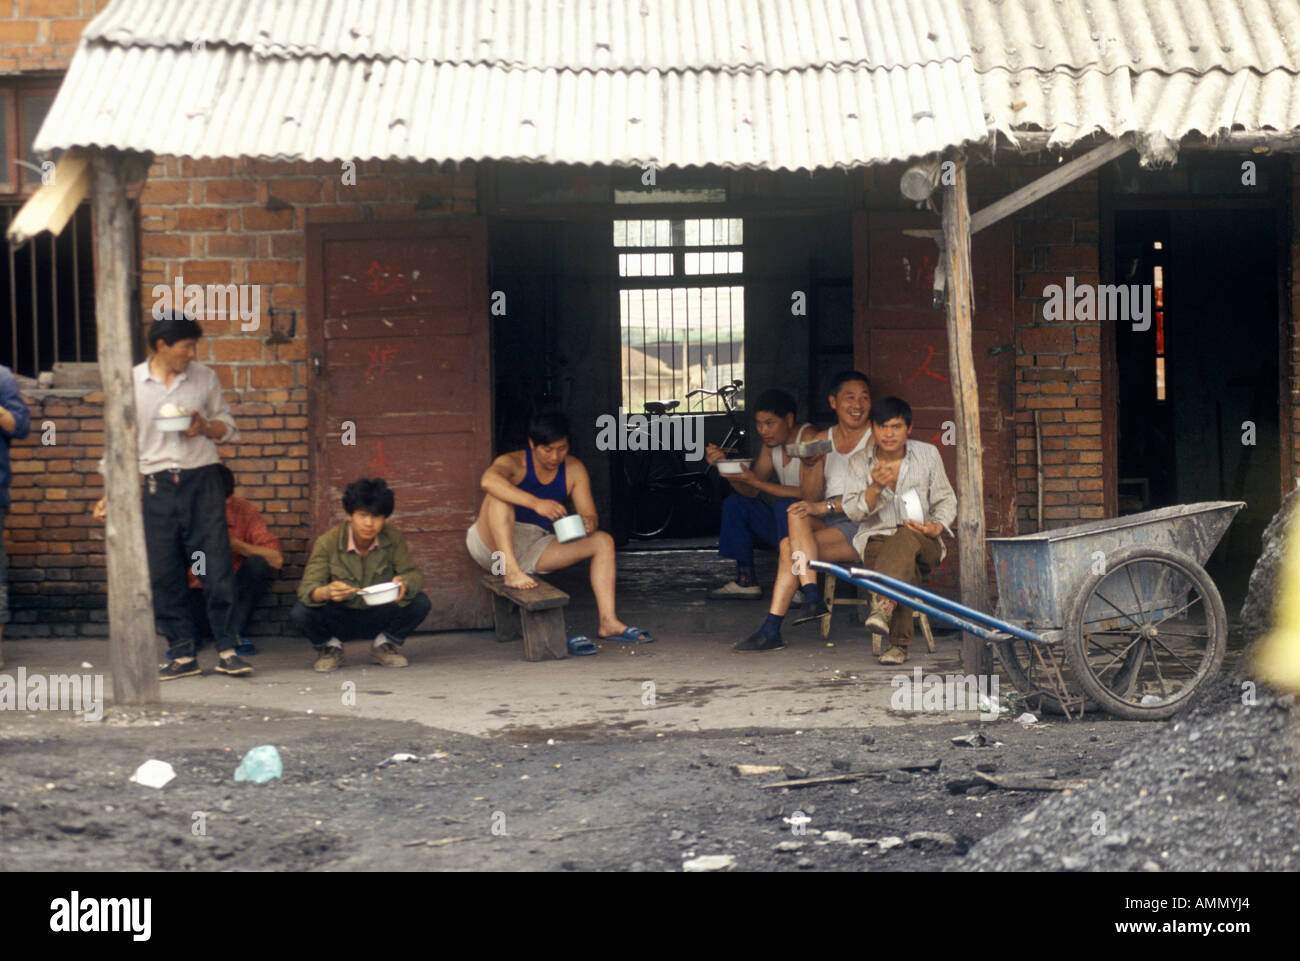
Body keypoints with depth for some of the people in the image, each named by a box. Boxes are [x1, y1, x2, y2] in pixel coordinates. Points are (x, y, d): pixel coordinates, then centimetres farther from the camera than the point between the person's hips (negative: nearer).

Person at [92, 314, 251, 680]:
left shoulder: (204, 377, 7)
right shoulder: (131, 384, 3)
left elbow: (229, 428, 13)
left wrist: (205, 426, -9)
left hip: (202, 479, 0)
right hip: (157, 485, 0)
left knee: (216, 566, -4)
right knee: (164, 574, 1)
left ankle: (227, 650, 3)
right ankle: (182, 653, 10)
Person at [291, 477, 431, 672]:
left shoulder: (393, 538, -12)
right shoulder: (327, 542, -18)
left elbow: (412, 574, -14)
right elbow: (307, 589, -24)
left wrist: (404, 584, -40)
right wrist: (326, 592, -49)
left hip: (380, 617, 2)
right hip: (339, 618, -1)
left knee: (421, 603, -24)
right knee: (299, 613, -31)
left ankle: (385, 644, 6)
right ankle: (329, 646, 5)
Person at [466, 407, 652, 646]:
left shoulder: (574, 470, 1)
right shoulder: (514, 463, -15)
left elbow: (590, 516, 0)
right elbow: (488, 479, -39)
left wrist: (589, 523, -27)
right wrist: (536, 503, -50)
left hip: (535, 550, 5)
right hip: (493, 544, -5)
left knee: (603, 541, -9)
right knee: (499, 493, -31)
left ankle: (608, 622, -17)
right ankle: (511, 571, -39)